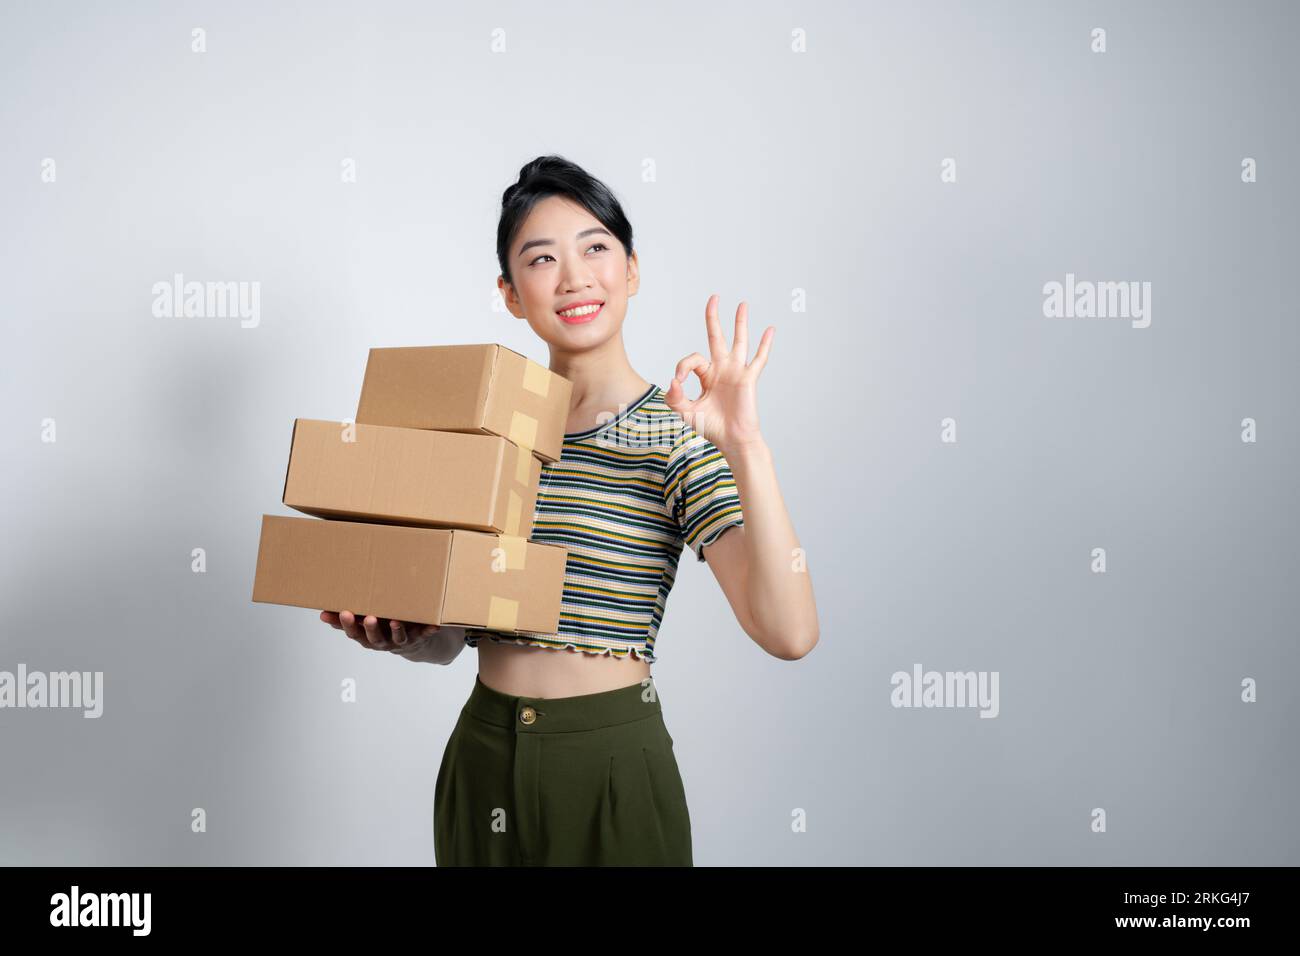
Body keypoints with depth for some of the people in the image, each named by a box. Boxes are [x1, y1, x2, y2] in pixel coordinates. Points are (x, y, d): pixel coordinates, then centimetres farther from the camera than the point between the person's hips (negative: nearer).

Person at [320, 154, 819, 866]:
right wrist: (392, 630, -9)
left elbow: (789, 634, -23)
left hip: (612, 762, -4)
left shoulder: (677, 435, -10)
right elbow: (447, 635, 11)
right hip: (480, 754, 4)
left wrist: (746, 448, -29)